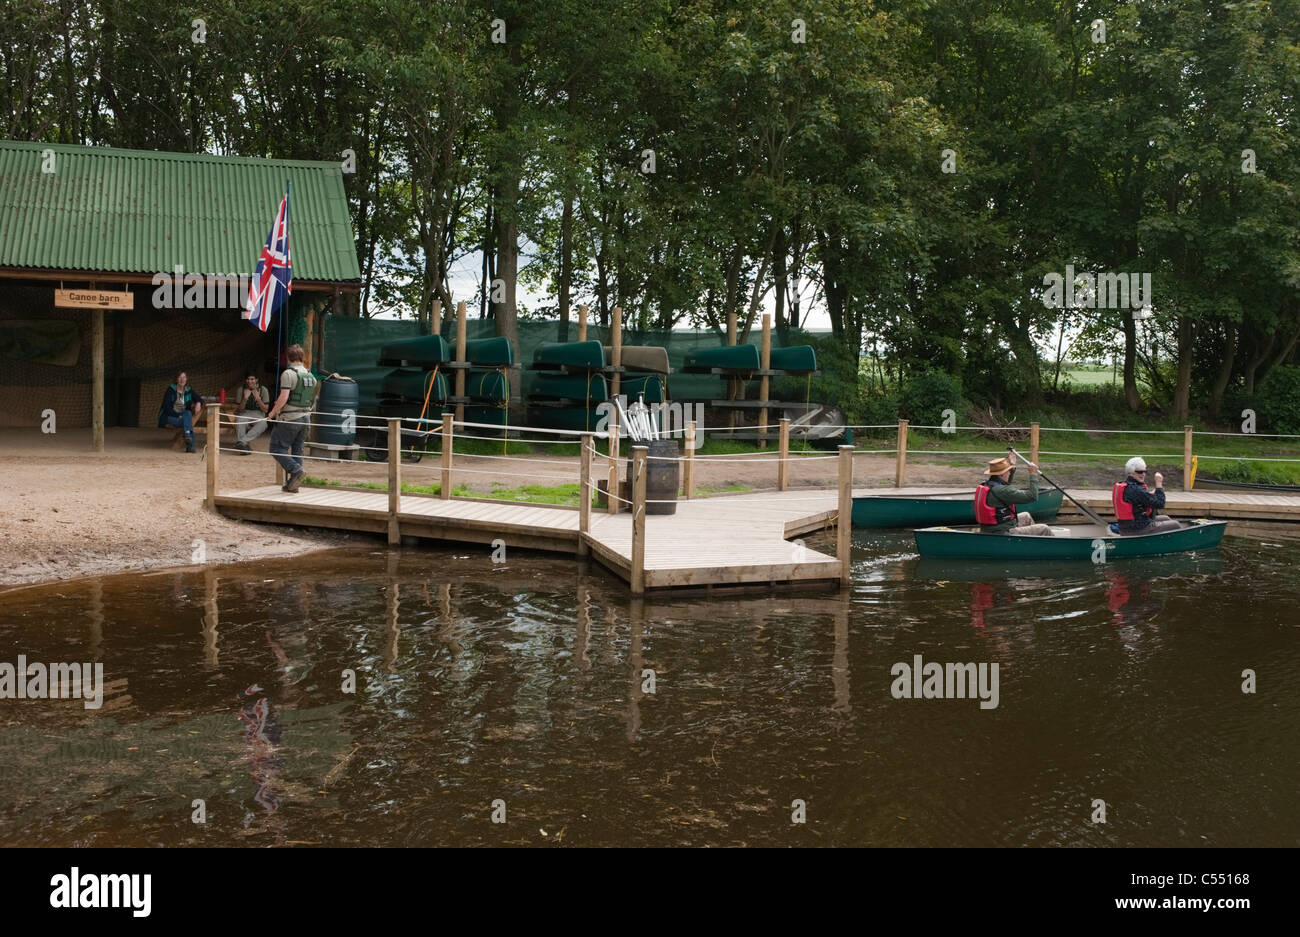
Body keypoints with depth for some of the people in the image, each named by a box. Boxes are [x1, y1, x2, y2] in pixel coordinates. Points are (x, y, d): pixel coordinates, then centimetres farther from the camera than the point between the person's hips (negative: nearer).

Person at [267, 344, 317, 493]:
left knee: (277, 448, 1)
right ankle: (293, 484, 12)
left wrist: (273, 412, -7)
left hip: (289, 418, -7)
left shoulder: (288, 373, -12)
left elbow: (283, 398, -19)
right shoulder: (311, 376, 10)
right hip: (305, 418, 7)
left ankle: (296, 470, -16)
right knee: (297, 450, 12)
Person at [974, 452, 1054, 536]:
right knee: (1045, 530, -2)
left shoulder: (984, 485, 3)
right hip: (1002, 533, -10)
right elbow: (1032, 497, -22)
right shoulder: (1001, 491, -25)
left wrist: (1012, 466, 21)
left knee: (1026, 516, 32)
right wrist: (1033, 474, -12)